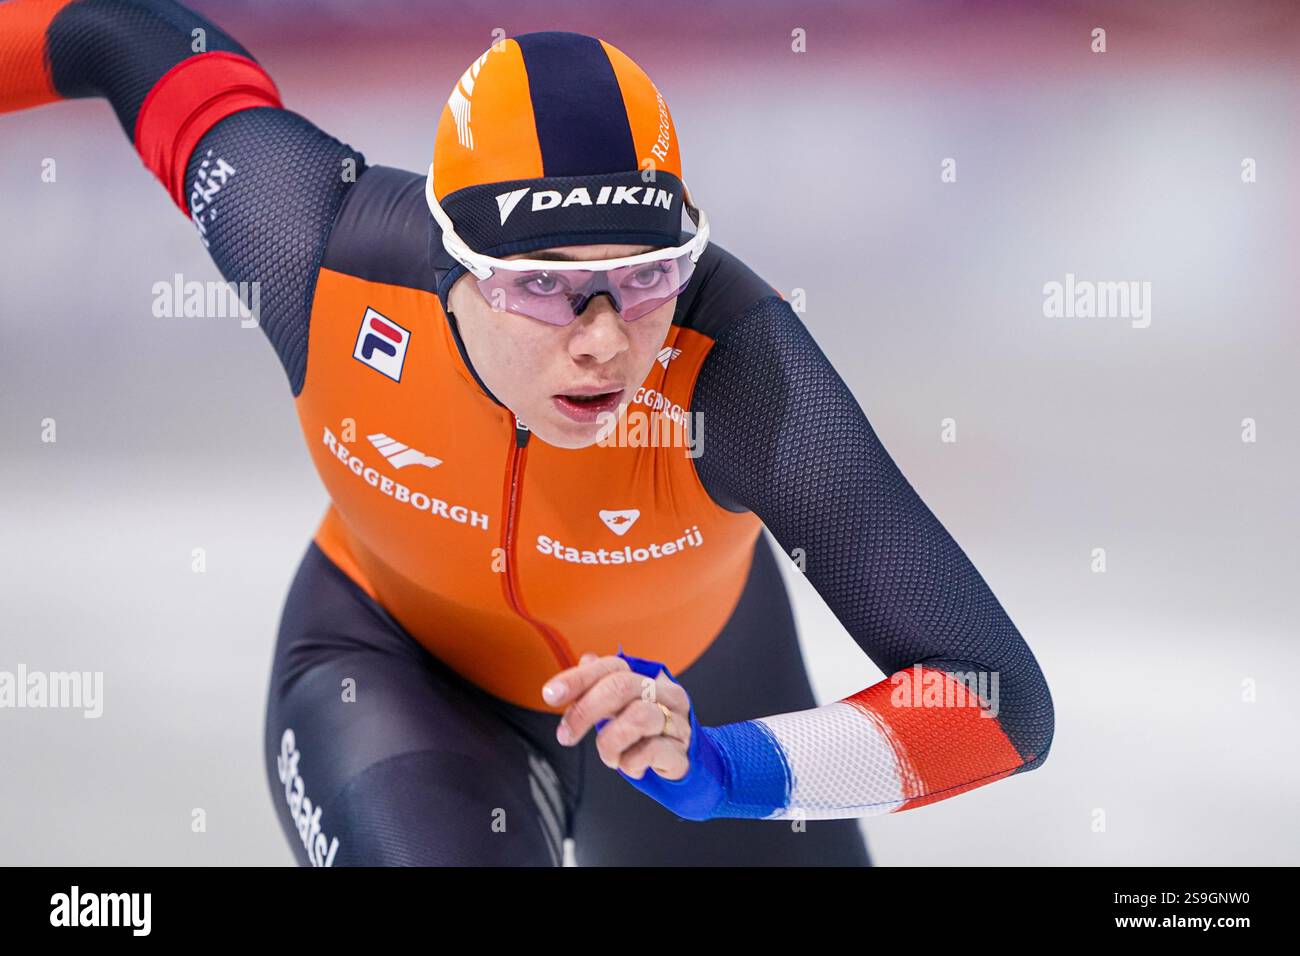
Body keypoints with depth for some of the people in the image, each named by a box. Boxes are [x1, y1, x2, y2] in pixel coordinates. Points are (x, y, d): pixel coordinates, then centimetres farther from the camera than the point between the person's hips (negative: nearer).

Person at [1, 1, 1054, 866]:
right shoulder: (327, 260, -34)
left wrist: (727, 767, -54)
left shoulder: (733, 355, -40)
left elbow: (1004, 698, -40)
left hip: (683, 685, 1)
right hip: (395, 664, -1)